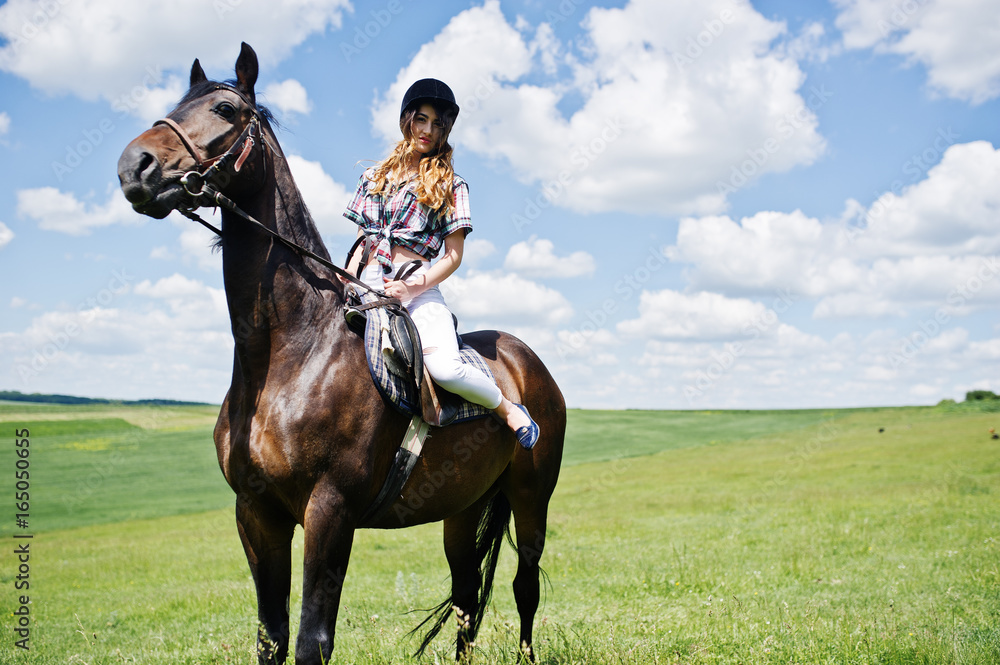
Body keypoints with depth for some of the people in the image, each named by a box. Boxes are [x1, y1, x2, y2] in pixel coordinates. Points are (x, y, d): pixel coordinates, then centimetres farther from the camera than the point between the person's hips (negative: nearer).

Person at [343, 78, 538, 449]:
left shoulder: (450, 185, 10)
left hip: (419, 288, -4)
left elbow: (453, 255, 3)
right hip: (368, 285, 4)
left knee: (445, 369, -28)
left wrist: (412, 287, -13)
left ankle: (509, 409, 0)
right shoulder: (374, 177, 21)